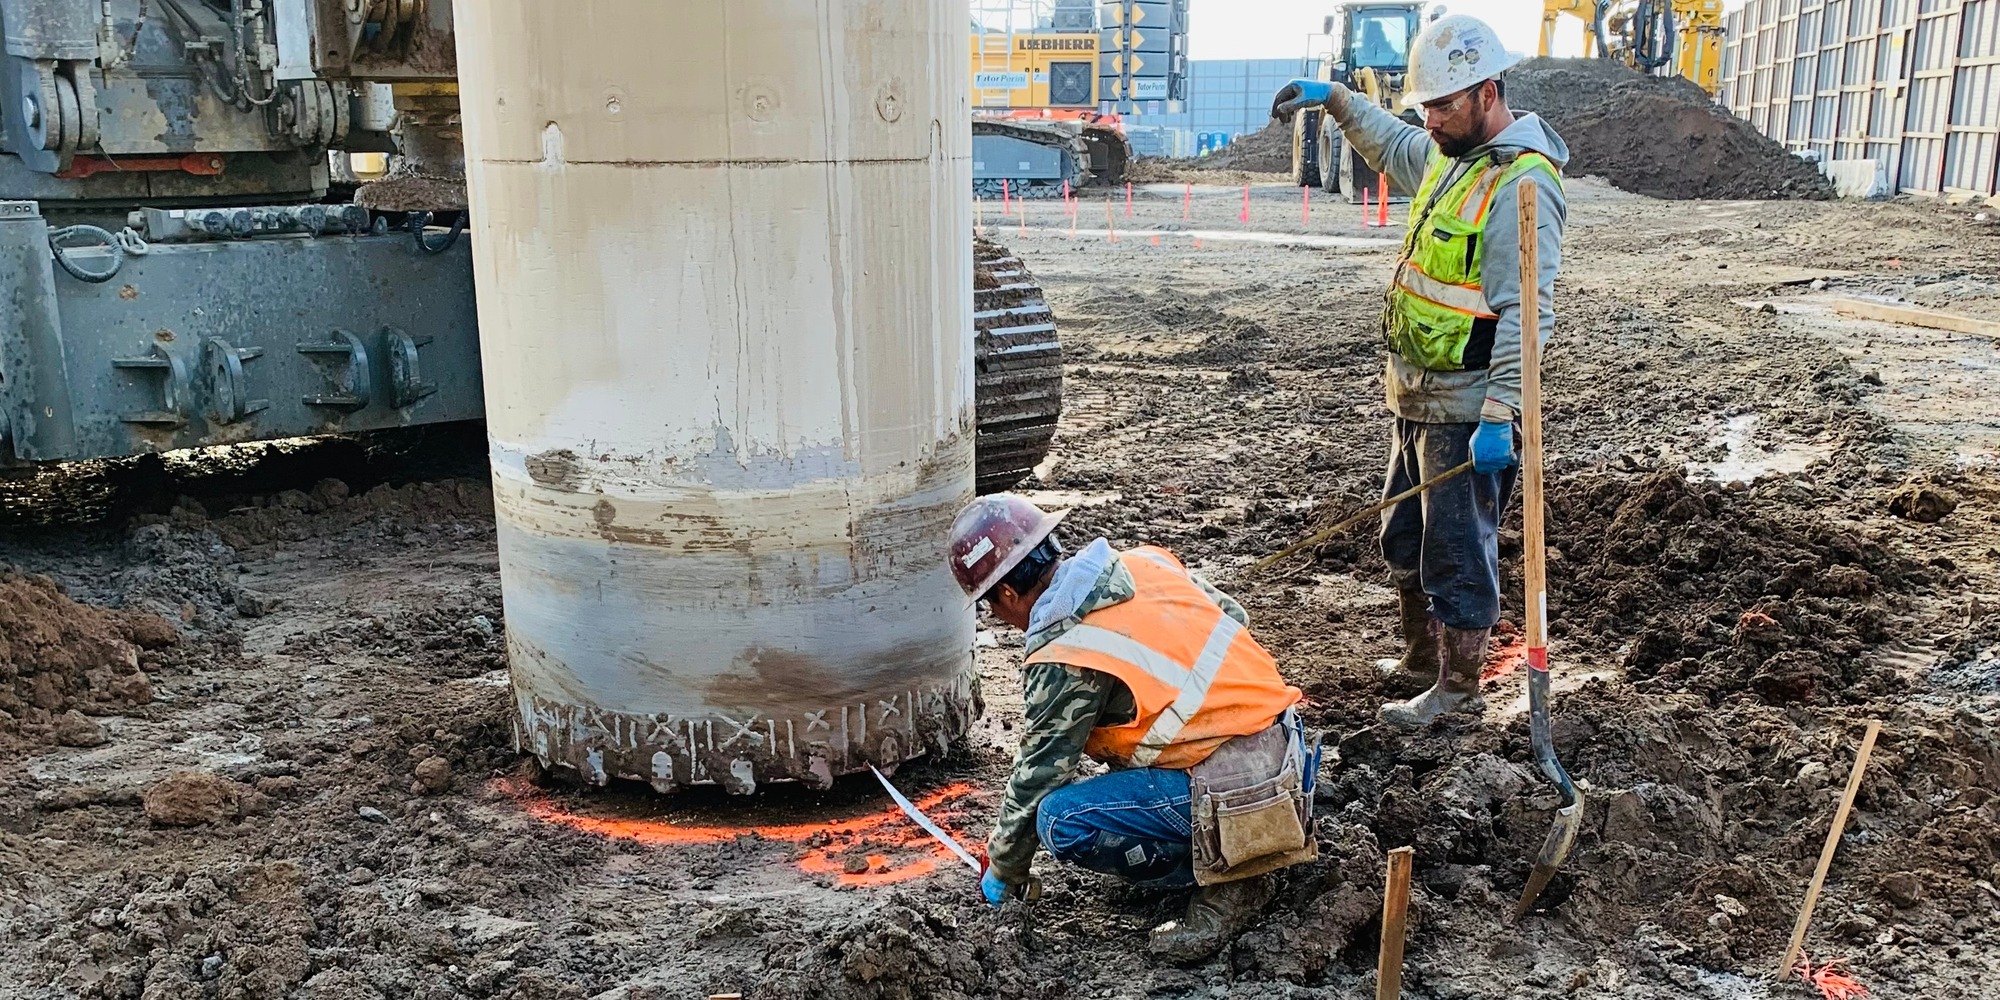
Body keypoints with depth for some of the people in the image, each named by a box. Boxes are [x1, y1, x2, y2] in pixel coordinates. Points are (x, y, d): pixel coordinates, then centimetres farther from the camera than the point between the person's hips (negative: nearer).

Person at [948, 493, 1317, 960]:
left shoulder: (1064, 663, -15)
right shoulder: (1144, 561, 5)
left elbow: (1035, 780, -5)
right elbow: (1233, 616, 17)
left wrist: (1003, 874, 12)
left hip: (1240, 795, -9)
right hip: (1288, 748, 9)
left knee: (1061, 821, -12)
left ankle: (1226, 881, -1)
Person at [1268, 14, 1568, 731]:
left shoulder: (1521, 183, -20)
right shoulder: (1451, 153, 8)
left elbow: (1524, 313, -26)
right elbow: (1392, 146, 33)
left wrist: (1498, 417, -30)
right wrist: (1336, 99, 21)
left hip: (1466, 411, -10)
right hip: (1418, 397, 10)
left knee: (1458, 551, 3)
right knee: (1404, 538, 22)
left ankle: (1459, 690, 18)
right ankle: (1420, 656, 40)